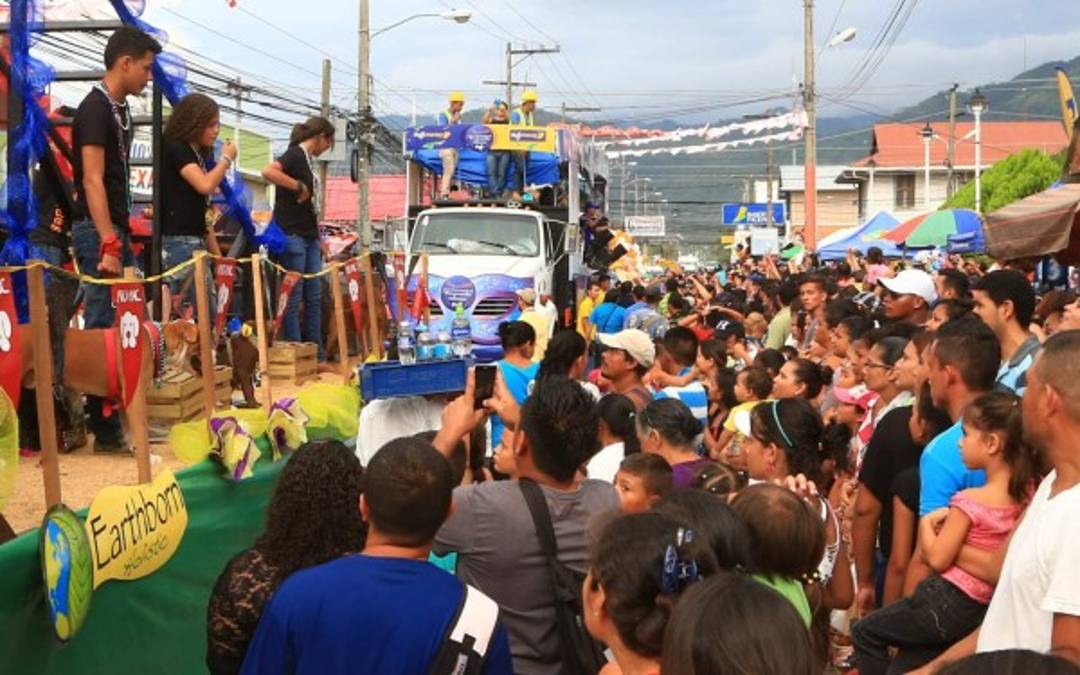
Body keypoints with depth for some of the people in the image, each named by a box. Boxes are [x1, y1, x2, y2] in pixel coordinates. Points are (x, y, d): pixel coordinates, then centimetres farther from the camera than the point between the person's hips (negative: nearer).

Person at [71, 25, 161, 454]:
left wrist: (122, 236, 17)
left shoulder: (120, 110, 15)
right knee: (103, 331, -7)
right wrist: (108, 245, -24)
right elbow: (92, 181, -20)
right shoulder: (94, 109, -13)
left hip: (115, 228, 10)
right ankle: (106, 431, -4)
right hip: (97, 231, -10)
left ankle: (126, 416, 19)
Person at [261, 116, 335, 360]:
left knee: (314, 296, 11)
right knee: (293, 297, -4)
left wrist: (319, 238, 20)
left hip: (309, 237, 9)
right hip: (292, 236, -9)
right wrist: (299, 186, -21)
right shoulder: (295, 155, -9)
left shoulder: (308, 160, 17)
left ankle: (316, 352, 18)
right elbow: (268, 171, -30)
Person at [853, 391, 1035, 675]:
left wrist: (926, 524, -1)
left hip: (950, 603, -8)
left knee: (866, 632, 9)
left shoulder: (969, 501, -22)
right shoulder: (1025, 494, -3)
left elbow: (937, 559, -17)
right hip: (984, 607, 8)